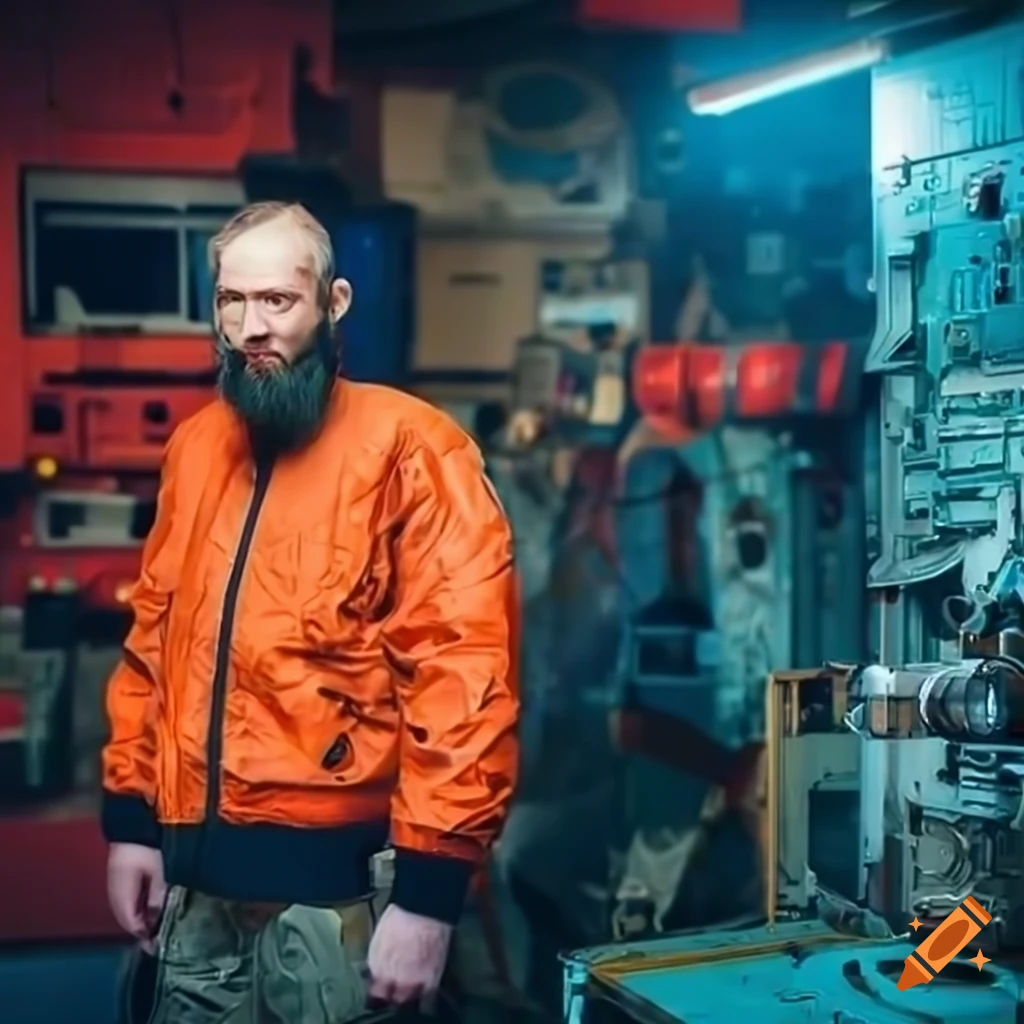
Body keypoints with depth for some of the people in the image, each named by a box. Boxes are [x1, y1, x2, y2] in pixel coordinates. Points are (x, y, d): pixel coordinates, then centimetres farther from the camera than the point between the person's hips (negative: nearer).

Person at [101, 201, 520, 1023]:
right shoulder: (196, 446, 11)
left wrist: (429, 891, -17)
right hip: (197, 874, 6)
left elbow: (465, 675, -15)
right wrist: (130, 817, 13)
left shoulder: (409, 449, -10)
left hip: (333, 877, -6)